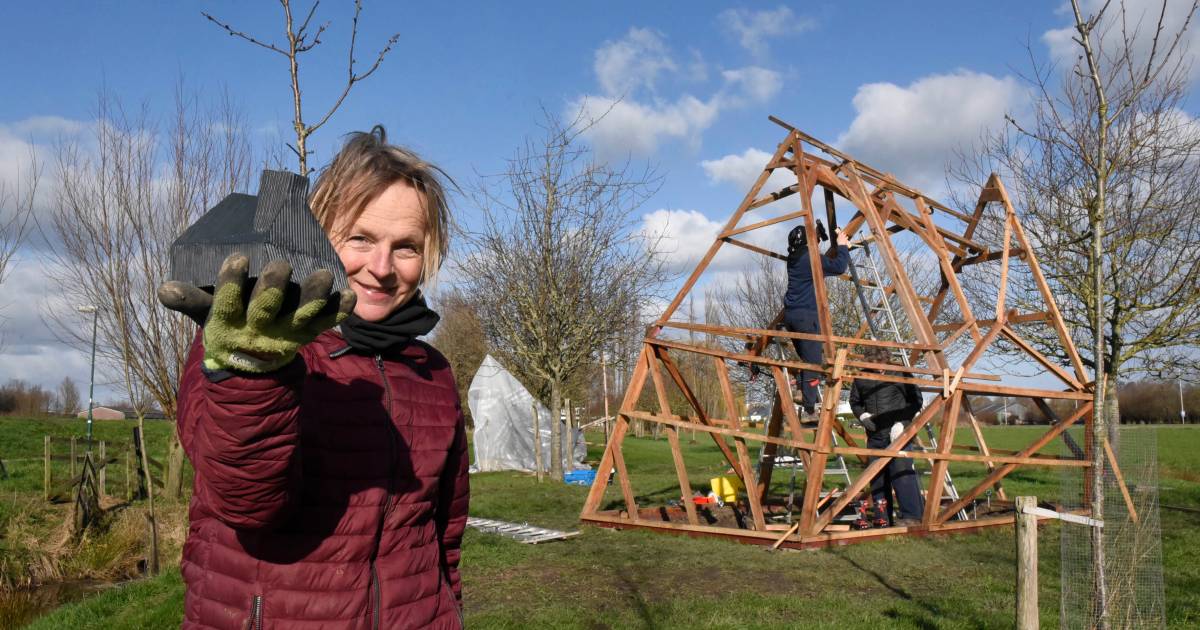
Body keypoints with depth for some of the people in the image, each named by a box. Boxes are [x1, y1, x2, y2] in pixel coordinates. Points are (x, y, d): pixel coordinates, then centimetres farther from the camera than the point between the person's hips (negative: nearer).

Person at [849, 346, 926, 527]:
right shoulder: (861, 378, 4)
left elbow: (916, 401, -1)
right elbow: (854, 402, 18)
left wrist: (902, 423, -10)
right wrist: (862, 415, -2)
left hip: (898, 435, -5)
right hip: (875, 437, 5)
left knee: (902, 474, -14)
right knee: (877, 478, 9)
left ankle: (912, 515, -7)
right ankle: (882, 518, 19)